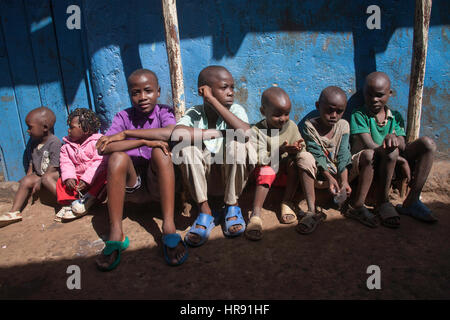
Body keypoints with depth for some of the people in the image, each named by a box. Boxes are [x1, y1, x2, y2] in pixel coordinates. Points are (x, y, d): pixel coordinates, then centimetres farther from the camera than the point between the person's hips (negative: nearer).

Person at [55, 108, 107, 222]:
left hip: (93, 178, -5)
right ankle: (69, 203, -20)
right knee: (61, 181, -11)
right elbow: (66, 163, 1)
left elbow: (98, 162, -18)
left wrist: (87, 179, -27)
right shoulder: (67, 146, 9)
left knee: (103, 174, -32)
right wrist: (68, 177, -19)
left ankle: (88, 199, -30)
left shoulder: (97, 142, -10)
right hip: (76, 177, 5)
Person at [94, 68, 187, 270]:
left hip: (157, 183, -1)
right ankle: (116, 234, -27)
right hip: (131, 185, 1)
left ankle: (169, 227, -35)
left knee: (160, 151, -27)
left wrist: (126, 134, -18)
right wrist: (145, 141, -23)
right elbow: (102, 148, -14)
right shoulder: (124, 117, 4)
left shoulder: (163, 112, 2)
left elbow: (172, 132, -24)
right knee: (117, 157, -25)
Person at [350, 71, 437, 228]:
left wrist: (394, 138, -28)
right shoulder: (359, 115, -3)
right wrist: (402, 161, -20)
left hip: (393, 163, 6)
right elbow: (370, 145, -15)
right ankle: (382, 202, -19)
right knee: (391, 152, -36)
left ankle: (411, 201, -16)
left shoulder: (395, 117, 12)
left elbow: (402, 146, -2)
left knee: (427, 143, -13)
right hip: (365, 163, -5)